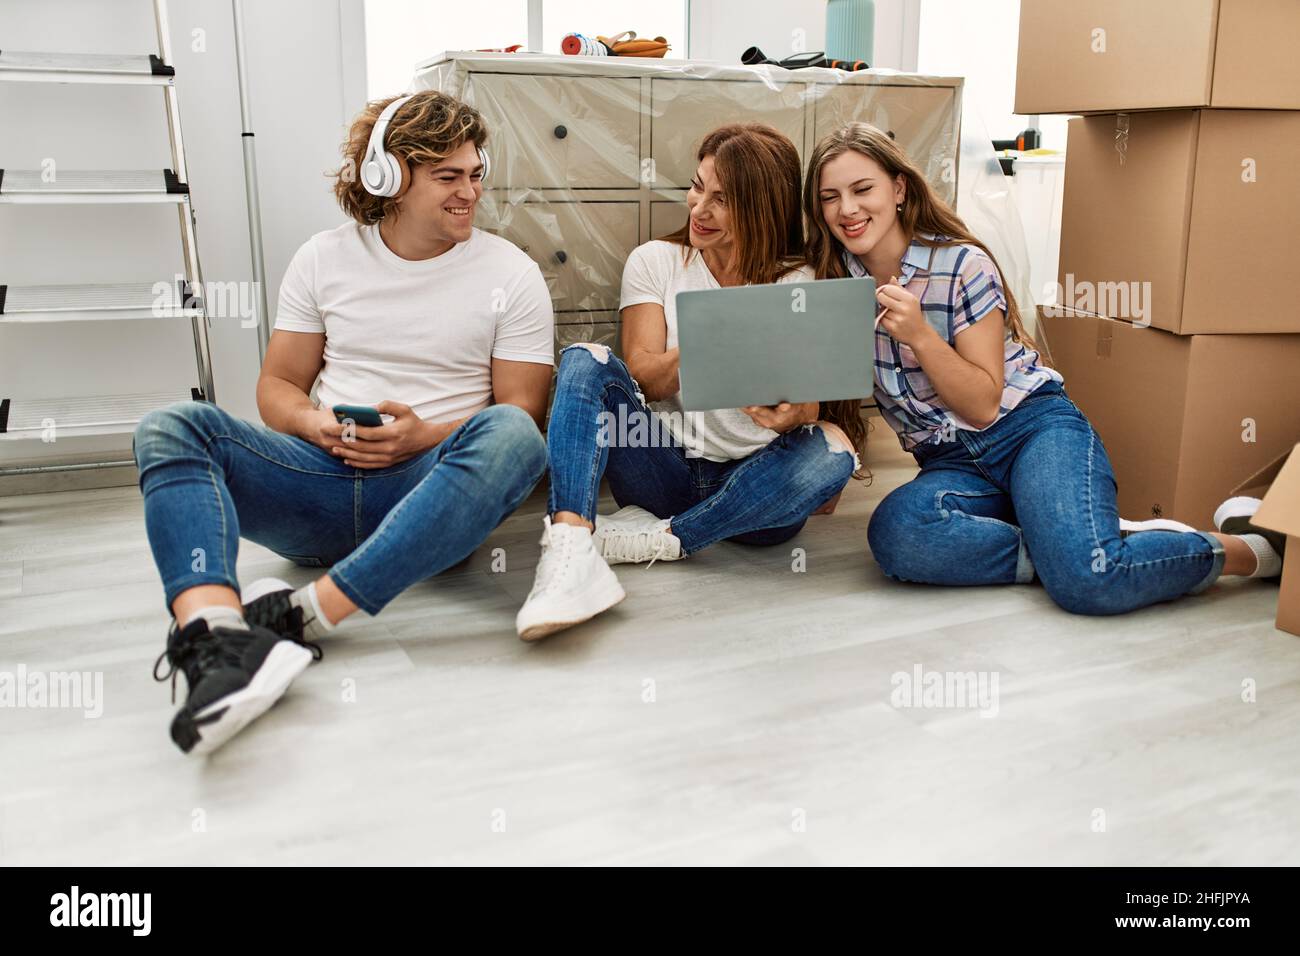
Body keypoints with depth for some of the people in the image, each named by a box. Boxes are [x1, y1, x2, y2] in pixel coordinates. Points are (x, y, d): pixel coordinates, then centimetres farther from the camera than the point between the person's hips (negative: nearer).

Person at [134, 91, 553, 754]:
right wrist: (316, 424, -8)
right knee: (171, 428, -20)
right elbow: (277, 387, 16)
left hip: (427, 494, -2)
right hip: (322, 477, 3)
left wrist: (425, 436, -15)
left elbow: (521, 413, 2)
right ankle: (216, 637, -47)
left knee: (509, 436, -35)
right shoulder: (326, 258, 13)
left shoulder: (511, 274, 6)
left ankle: (304, 614, -41)